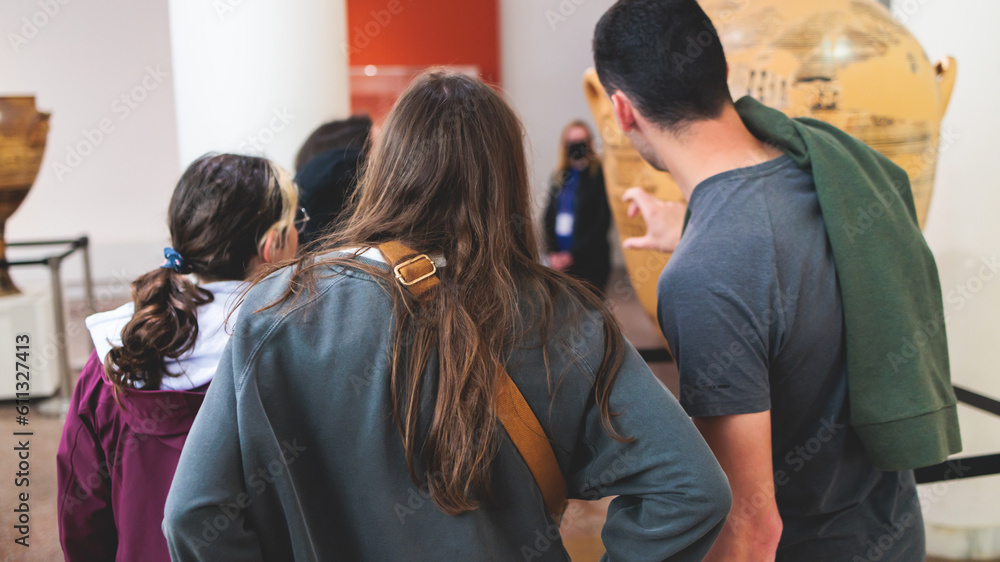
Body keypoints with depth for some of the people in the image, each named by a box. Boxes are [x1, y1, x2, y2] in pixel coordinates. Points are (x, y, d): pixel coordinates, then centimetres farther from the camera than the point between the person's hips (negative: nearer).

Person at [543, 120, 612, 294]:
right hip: (560, 261, 5)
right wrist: (552, 252, -1)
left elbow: (602, 222, -7)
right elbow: (549, 216, 12)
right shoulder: (560, 175, 11)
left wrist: (572, 255, -9)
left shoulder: (600, 174, -4)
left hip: (590, 262, -4)